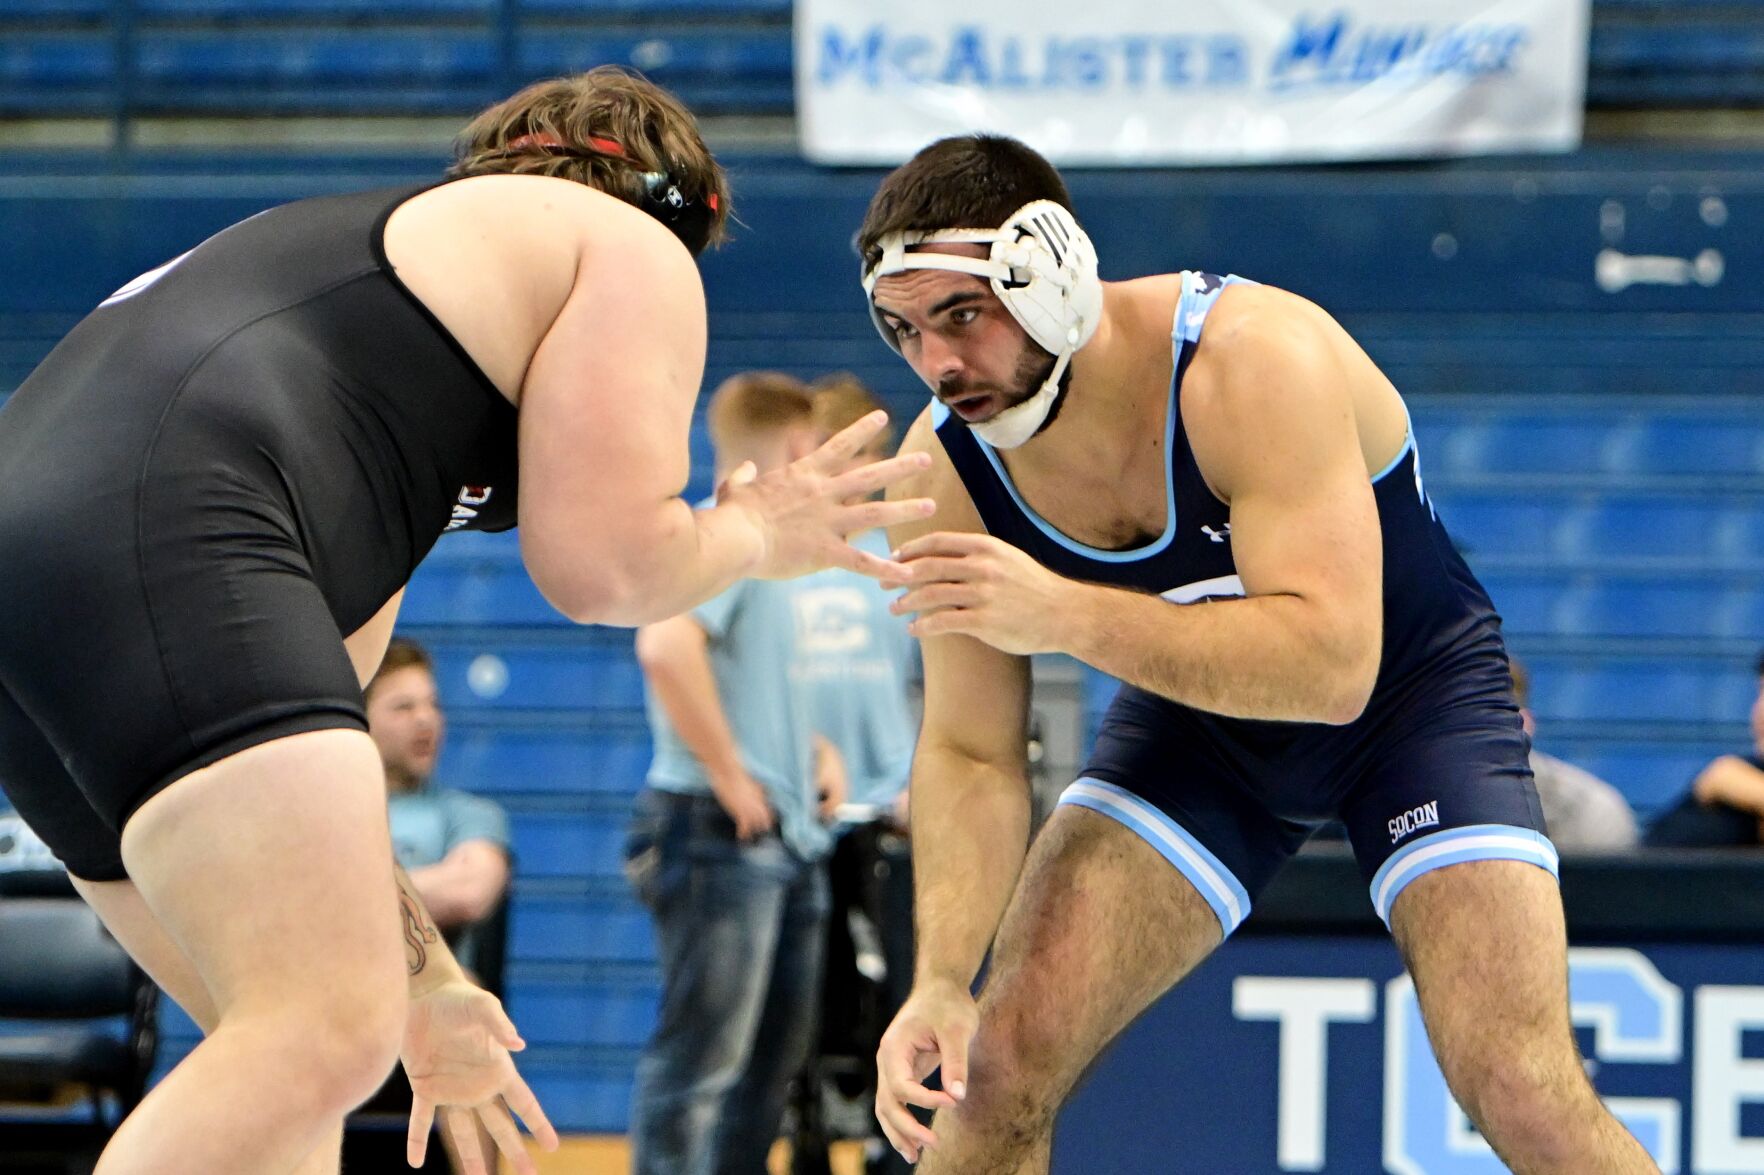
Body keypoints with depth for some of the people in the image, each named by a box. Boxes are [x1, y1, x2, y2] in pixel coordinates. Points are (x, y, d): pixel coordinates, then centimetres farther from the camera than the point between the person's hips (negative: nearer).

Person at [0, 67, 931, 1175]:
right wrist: (759, 534, 25)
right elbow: (603, 564, 2)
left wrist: (422, 977, 42)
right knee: (329, 1037, -19)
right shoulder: (631, 250, 15)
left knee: (290, 1040, 17)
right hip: (154, 543, -10)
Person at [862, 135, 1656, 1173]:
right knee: (997, 1066, -10)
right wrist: (942, 979, -27)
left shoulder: (1255, 364, -33)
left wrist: (1068, 616, -50)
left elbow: (1332, 663, -41)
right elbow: (970, 754, -11)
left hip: (1411, 690, -4)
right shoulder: (944, 472, -17)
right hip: (1197, 716, 4)